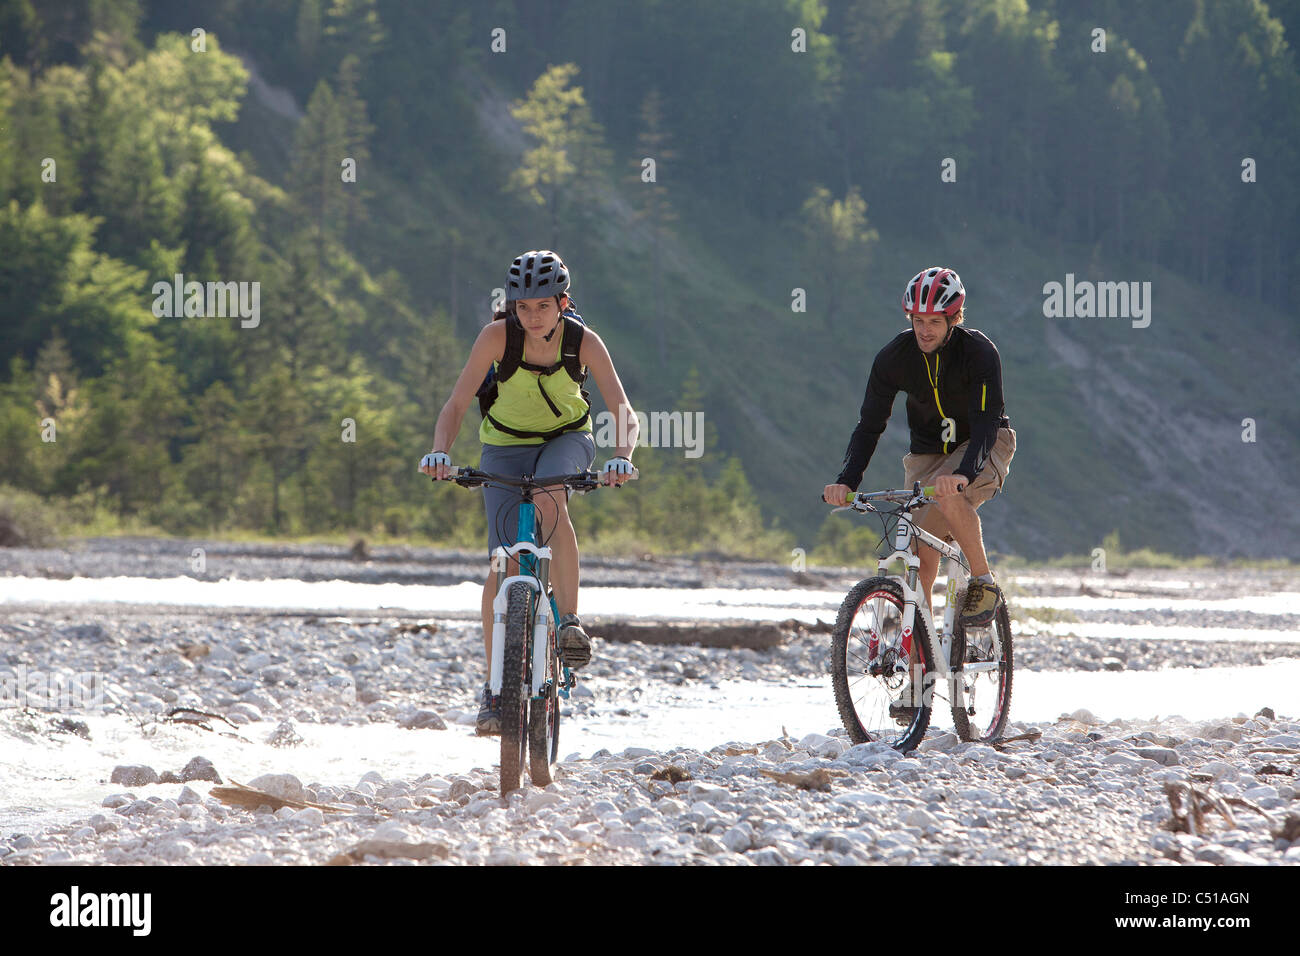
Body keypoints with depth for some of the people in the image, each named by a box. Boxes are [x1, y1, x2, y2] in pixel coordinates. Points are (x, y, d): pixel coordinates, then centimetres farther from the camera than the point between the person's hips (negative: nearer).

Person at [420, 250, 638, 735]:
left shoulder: (583, 341, -23)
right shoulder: (498, 335, -24)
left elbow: (625, 413, -27)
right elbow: (455, 406, -25)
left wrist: (622, 457, -47)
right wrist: (439, 451, -44)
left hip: (567, 439, 0)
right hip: (506, 445, 0)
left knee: (549, 498, -36)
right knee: (505, 564, -11)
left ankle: (570, 622, -31)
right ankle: (494, 688, 0)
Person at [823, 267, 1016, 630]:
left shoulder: (979, 352, -25)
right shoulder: (894, 357, -15)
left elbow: (986, 423, -33)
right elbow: (870, 425, -14)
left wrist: (962, 474, -51)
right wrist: (846, 481, -30)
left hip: (984, 447, -4)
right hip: (929, 452, 4)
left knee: (949, 496, -35)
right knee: (921, 556, -7)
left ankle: (984, 584, -17)